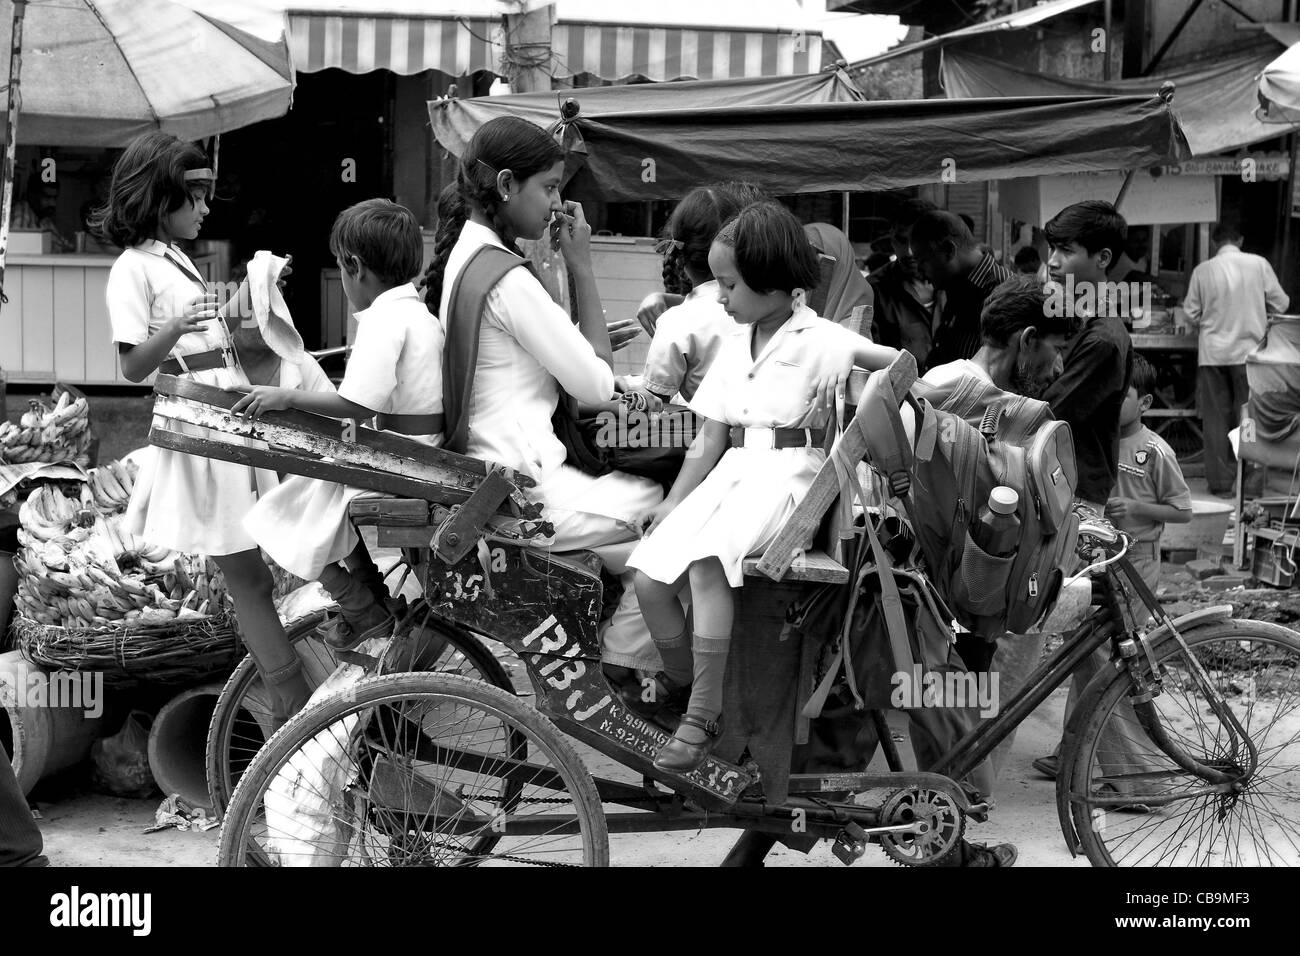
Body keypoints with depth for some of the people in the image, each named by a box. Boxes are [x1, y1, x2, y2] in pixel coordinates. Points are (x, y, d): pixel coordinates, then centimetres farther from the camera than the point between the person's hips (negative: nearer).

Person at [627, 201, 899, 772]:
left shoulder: (818, 340, -1)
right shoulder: (736, 344, 18)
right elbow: (711, 436, 15)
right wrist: (674, 501, 6)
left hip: (788, 472, -6)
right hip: (732, 469, 6)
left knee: (706, 564, -33)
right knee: (648, 578, -14)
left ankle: (702, 717, -27)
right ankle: (680, 682, 10)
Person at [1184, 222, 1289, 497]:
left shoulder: (1202, 270, -3)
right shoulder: (1258, 264, -5)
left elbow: (1191, 314, 2)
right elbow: (1280, 304, 1)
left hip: (1213, 353, 1)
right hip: (1248, 349, -1)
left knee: (1217, 418, 7)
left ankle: (1221, 482, 10)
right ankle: (1252, 482, 4)